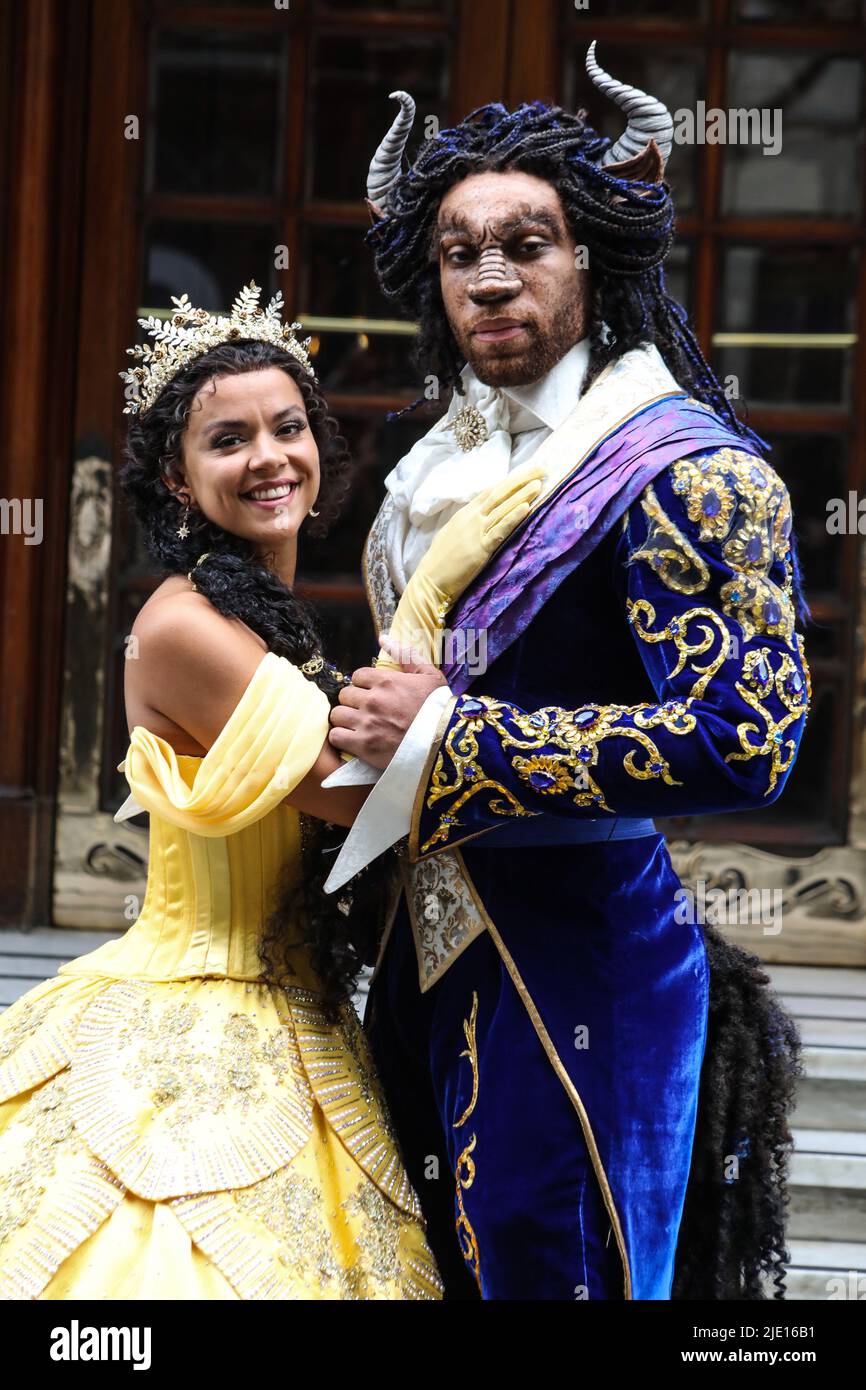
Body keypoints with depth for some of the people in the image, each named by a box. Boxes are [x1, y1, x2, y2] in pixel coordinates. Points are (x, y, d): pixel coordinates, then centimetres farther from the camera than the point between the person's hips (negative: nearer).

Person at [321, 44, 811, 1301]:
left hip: (581, 946, -8)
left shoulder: (679, 468, -13)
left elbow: (744, 741, -24)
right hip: (435, 945, 8)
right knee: (429, 1265, 15)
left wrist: (448, 737, -19)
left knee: (548, 1268, 0)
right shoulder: (447, 466, 13)